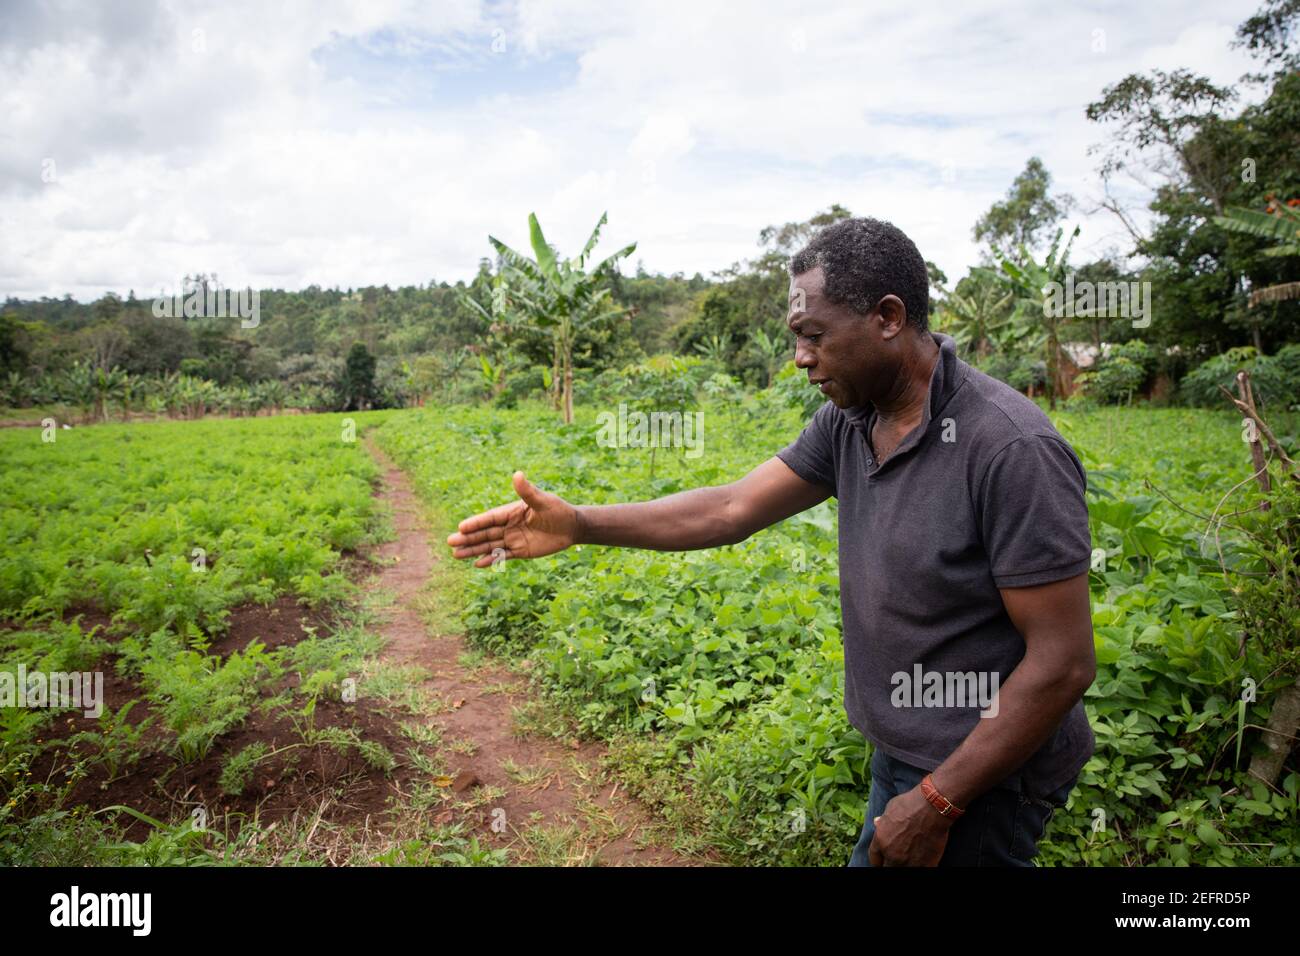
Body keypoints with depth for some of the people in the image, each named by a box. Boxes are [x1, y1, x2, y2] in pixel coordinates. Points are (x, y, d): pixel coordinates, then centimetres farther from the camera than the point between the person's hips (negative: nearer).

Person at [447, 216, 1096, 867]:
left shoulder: (1013, 449, -25)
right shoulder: (849, 422, -2)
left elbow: (1063, 663, -23)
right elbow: (733, 509, -2)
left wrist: (935, 804, -19)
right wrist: (576, 525, -10)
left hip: (981, 776, -7)